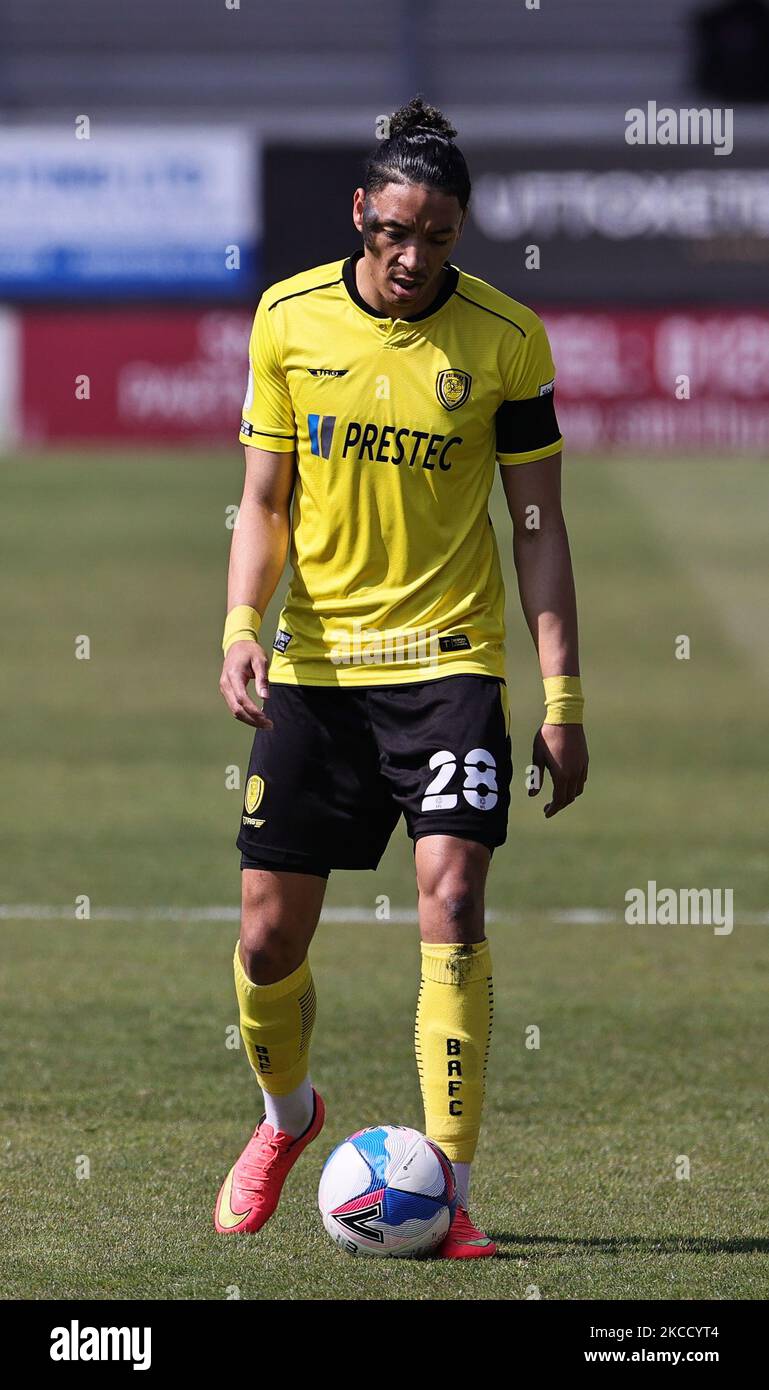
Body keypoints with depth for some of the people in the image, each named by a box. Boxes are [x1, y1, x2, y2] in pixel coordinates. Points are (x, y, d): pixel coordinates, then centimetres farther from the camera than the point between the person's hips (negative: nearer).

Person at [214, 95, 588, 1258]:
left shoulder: (506, 339, -4)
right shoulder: (289, 319, 0)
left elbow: (538, 524, 1)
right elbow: (265, 499, 7)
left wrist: (563, 699, -4)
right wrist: (241, 626, -9)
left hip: (447, 659, -2)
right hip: (312, 664, 2)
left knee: (451, 901, -18)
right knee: (270, 931, 4)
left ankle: (447, 1192, -14)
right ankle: (288, 1116, 35)